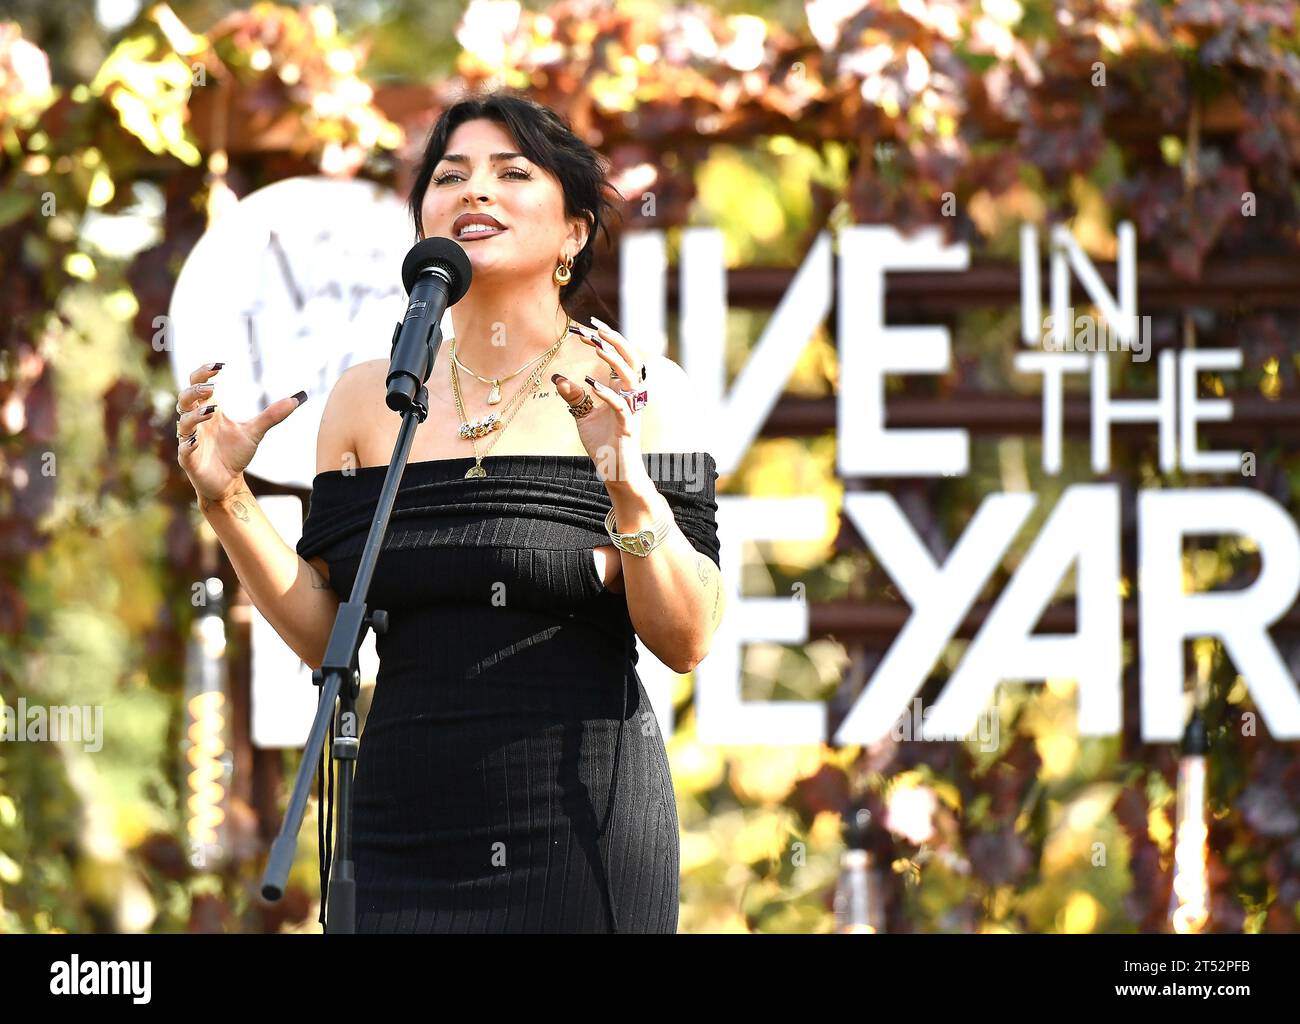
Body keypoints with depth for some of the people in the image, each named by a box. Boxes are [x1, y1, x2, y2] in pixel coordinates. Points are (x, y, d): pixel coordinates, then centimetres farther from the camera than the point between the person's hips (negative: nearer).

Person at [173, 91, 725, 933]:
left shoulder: (641, 392, -2)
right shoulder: (369, 399, 8)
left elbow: (689, 642, -7)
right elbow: (325, 638, 9)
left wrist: (627, 484, -21)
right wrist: (227, 502, -3)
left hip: (581, 847, -3)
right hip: (402, 845, 3)